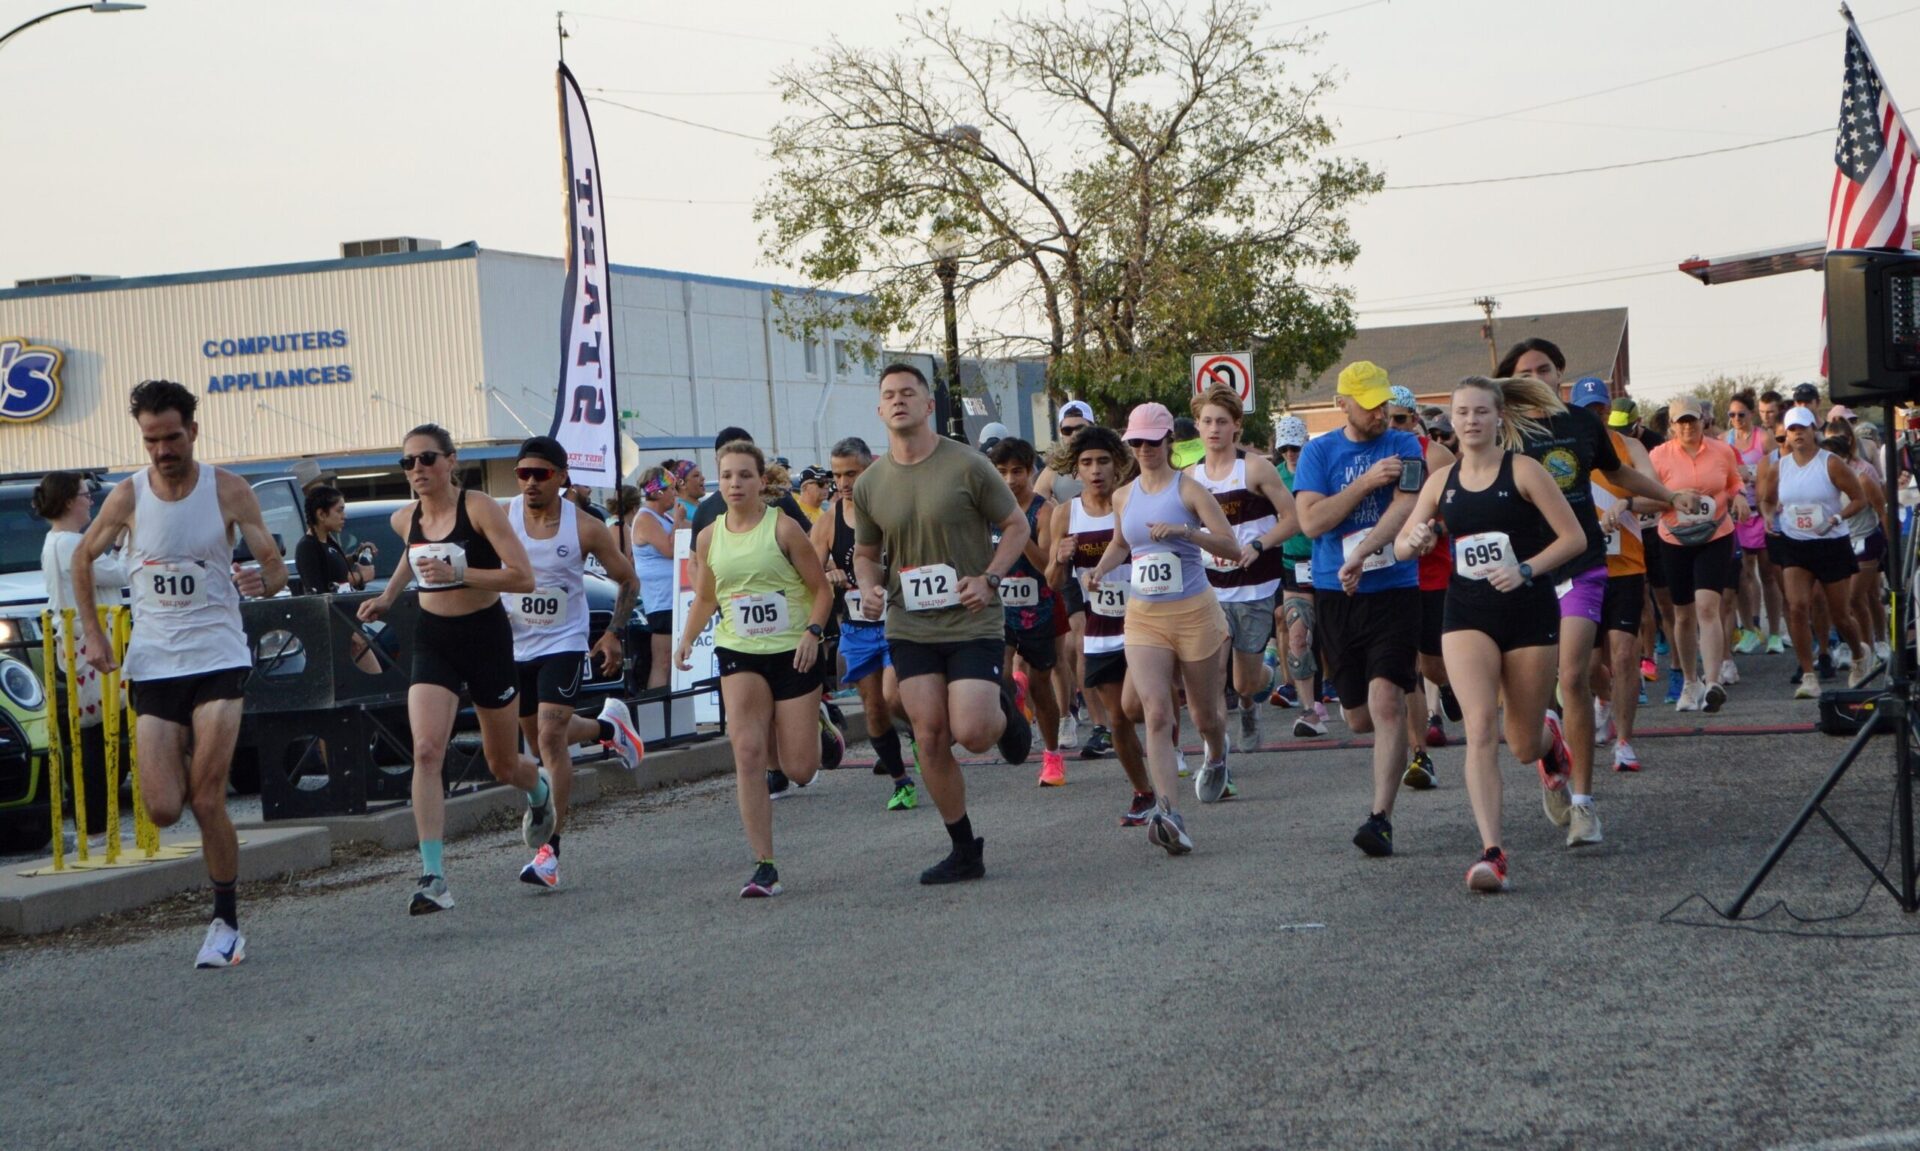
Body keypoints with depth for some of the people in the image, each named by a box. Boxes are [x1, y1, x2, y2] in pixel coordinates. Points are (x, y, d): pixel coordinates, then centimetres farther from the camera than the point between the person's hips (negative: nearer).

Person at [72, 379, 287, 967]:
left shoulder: (228, 490, -5)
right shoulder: (127, 497, -1)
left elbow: (276, 566, -2)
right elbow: (83, 559, 15)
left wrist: (264, 580, -26)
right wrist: (91, 632, 6)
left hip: (219, 658, -2)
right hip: (153, 664, 2)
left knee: (207, 801, -11)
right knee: (164, 810, -3)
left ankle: (226, 922, 3)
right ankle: (180, 765, 34)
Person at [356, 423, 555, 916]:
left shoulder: (478, 508, -15)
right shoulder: (405, 519, 2)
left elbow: (523, 578, -21)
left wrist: (457, 572, -27)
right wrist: (388, 595, 18)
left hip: (485, 635, -3)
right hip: (433, 640, 3)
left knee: (502, 764, 12)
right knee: (426, 751, -18)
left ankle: (539, 789, 50)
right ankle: (433, 876, -20)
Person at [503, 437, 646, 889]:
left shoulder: (585, 528, -10)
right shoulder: (500, 519, -7)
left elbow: (627, 581, 4)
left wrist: (614, 634, -4)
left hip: (563, 644, -4)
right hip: (513, 645, 4)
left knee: (550, 737, -18)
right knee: (539, 739, 18)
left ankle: (551, 850, -17)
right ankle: (608, 725, 50)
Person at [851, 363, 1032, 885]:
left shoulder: (967, 466, -7)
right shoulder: (869, 484, 4)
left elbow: (1016, 525, 1)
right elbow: (866, 552, 18)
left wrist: (989, 579, -14)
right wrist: (869, 586, -4)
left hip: (972, 622, -4)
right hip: (909, 626, 4)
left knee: (971, 733, -15)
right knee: (930, 738, -1)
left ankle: (1002, 712, 23)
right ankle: (964, 850, 12)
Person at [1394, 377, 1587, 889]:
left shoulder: (1523, 470, -6)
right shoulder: (1442, 480, 6)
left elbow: (1574, 537, -7)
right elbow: (1401, 544, 13)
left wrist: (1526, 569, -21)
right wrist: (1417, 541, -11)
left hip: (1530, 613, -2)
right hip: (1467, 615, 2)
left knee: (1524, 746, 8)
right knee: (1481, 729, -17)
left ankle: (1551, 735, 48)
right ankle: (1491, 853, -20)